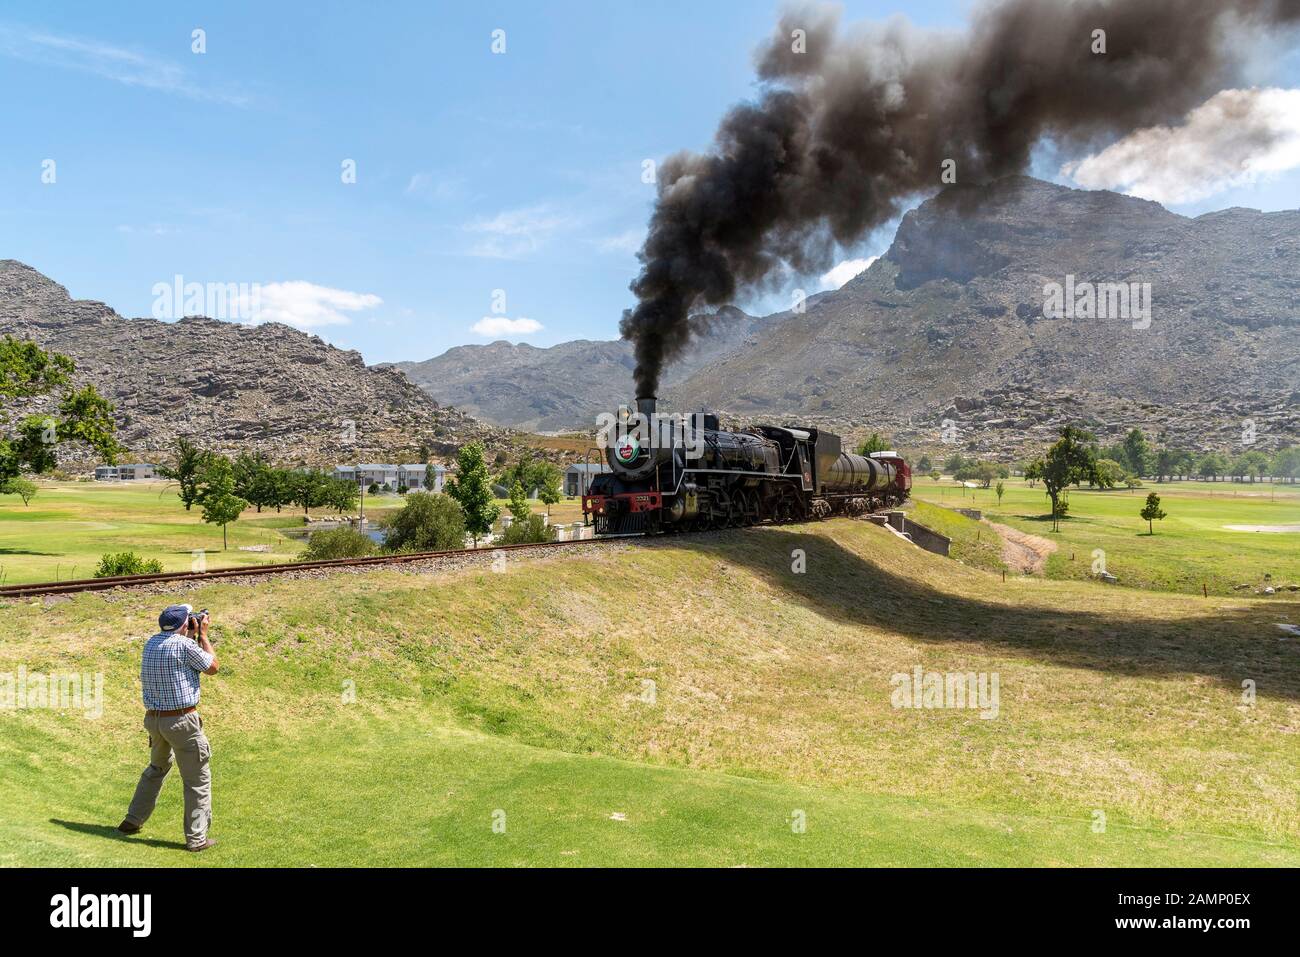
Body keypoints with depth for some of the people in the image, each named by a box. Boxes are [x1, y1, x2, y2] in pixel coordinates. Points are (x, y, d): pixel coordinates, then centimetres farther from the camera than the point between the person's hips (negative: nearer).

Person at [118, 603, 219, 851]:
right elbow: (212, 667, -3)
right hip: (182, 721, -7)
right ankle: (196, 838, 4)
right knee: (198, 779, 3)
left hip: (154, 718, 8)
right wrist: (203, 634, 3)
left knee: (157, 767, 30)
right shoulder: (184, 644, -16)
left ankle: (133, 821, 35)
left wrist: (192, 636, 20)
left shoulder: (152, 642, 6)